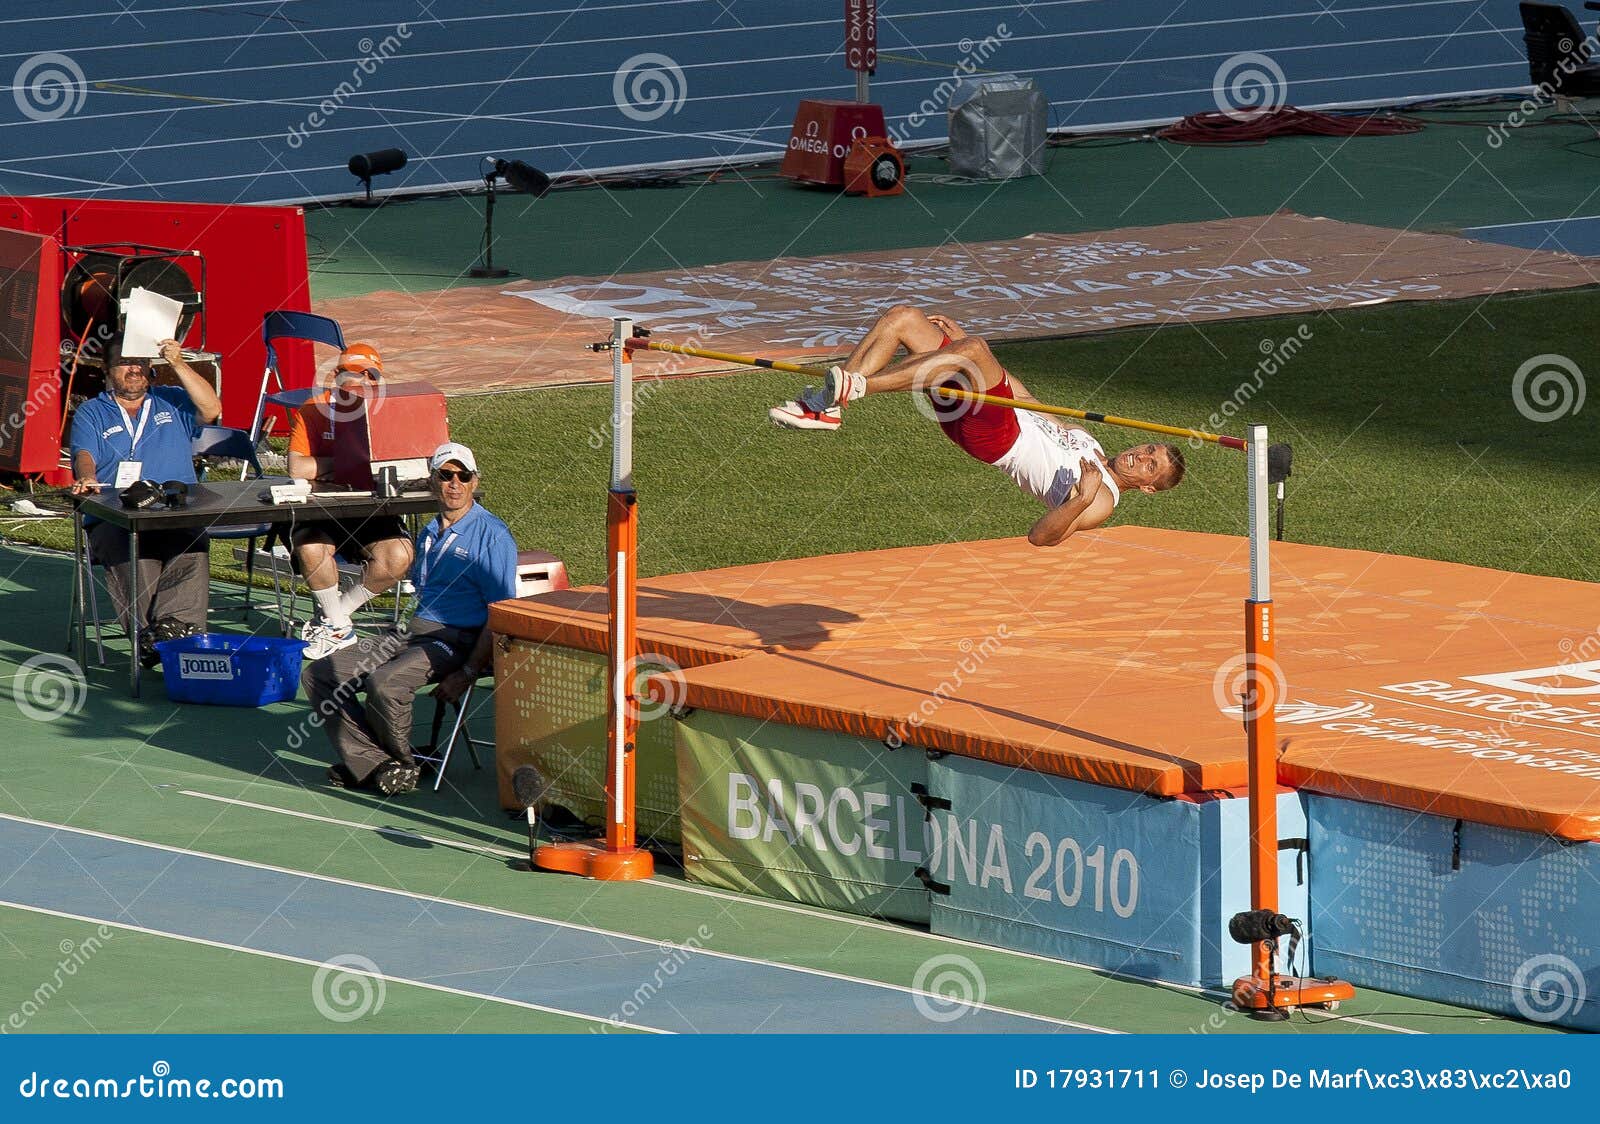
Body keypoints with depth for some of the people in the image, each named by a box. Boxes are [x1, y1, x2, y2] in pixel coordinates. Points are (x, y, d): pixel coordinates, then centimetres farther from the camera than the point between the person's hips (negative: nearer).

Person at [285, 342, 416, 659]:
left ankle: (332, 615, -1)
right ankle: (338, 625, -7)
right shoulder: (314, 410, -2)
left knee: (398, 556, -26)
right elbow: (297, 467, -14)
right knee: (312, 549, -34)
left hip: (373, 511, 2)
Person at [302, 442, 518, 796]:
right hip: (411, 634, 8)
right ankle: (374, 764, -19)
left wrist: (467, 674, -17)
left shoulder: (491, 535, -6)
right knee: (318, 674, -7)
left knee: (384, 683, -34)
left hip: (455, 643, -8)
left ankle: (402, 763, -7)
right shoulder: (428, 535, 19)